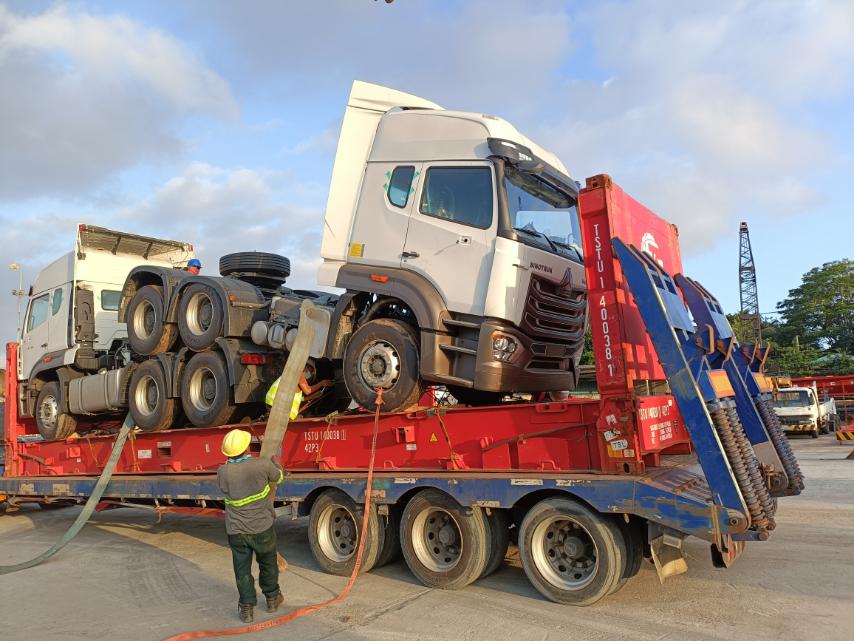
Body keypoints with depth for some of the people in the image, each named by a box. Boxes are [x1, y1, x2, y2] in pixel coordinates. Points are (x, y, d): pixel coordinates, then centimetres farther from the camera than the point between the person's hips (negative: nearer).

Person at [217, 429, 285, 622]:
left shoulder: (222, 473, -13)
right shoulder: (263, 465, -18)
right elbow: (278, 477, 3)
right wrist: (275, 463, 25)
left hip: (236, 531, 1)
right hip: (262, 527, 0)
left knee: (242, 570, 15)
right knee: (268, 564, 20)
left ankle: (246, 608, 21)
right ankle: (272, 598, 36)